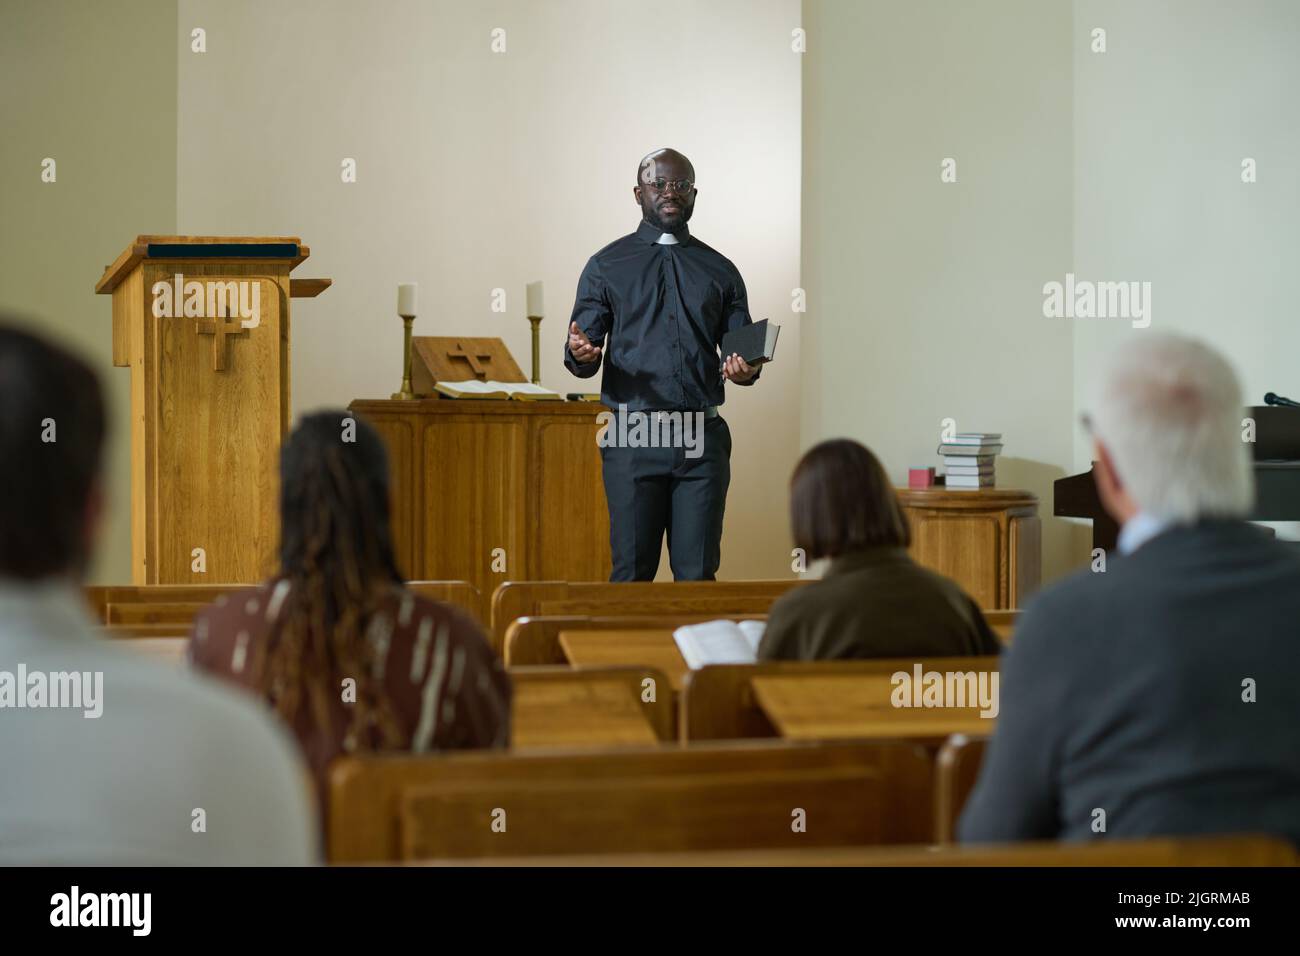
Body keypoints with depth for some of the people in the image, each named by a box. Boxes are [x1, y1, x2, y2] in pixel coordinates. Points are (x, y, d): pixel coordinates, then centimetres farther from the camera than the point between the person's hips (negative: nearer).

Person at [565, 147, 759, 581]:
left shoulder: (720, 271, 15)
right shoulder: (607, 266, 9)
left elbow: (743, 352, 14)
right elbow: (582, 359, 6)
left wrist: (745, 370, -10)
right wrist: (580, 354, -19)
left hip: (702, 437, 2)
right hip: (633, 436, -1)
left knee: (697, 574, 0)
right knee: (632, 573, -1)